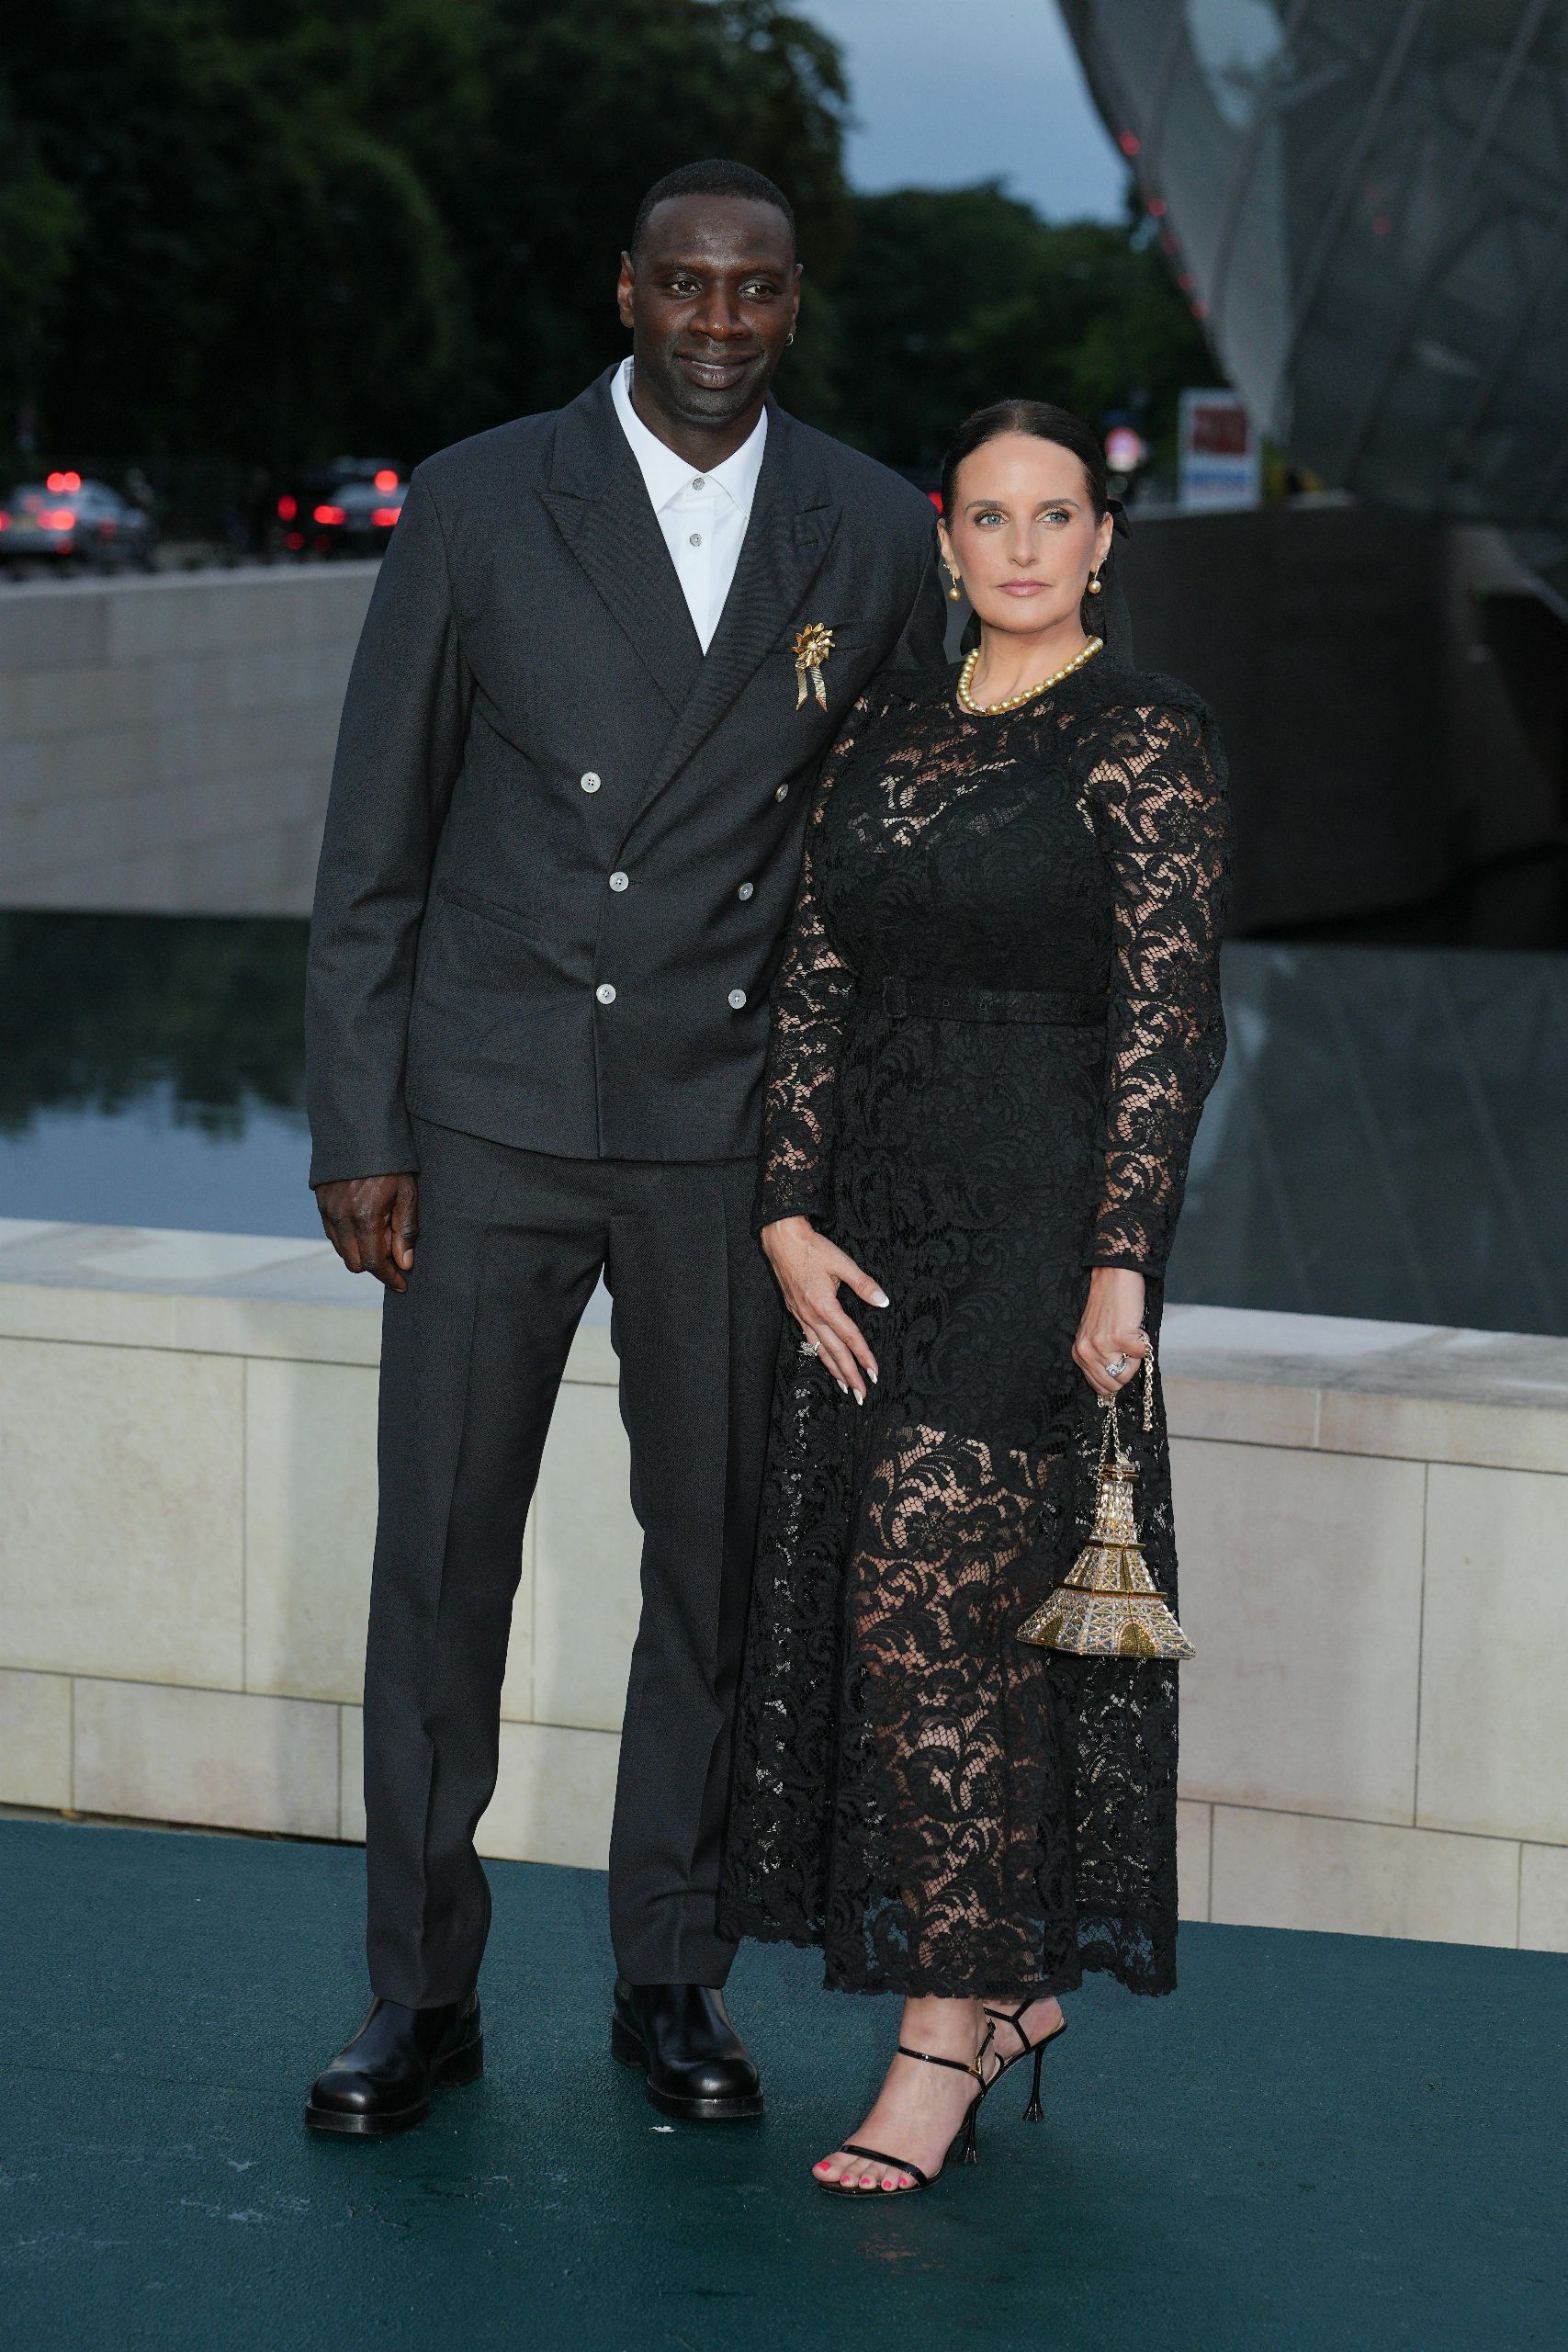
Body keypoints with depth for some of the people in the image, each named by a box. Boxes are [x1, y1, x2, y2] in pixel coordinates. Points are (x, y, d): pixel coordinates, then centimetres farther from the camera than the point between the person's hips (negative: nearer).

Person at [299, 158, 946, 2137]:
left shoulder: (875, 537, 3)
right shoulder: (478, 506, -2)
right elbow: (373, 843, 0)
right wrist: (353, 1131, -5)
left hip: (737, 1123, 1)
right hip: (493, 1116, -1)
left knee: (717, 1559, 8)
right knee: (441, 1552, 2)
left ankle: (671, 1974, 23)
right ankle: (421, 1992, 14)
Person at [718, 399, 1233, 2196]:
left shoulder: (1148, 742, -5)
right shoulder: (885, 731, 13)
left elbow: (1169, 1018, -10)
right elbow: (815, 985, 11)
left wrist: (1120, 1260, -15)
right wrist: (790, 1215, 1)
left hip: (1038, 1207, -6)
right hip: (872, 1205, 7)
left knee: (933, 1598, -9)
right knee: (861, 1602, 8)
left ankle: (948, 2034, 0)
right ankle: (1013, 1982, 22)